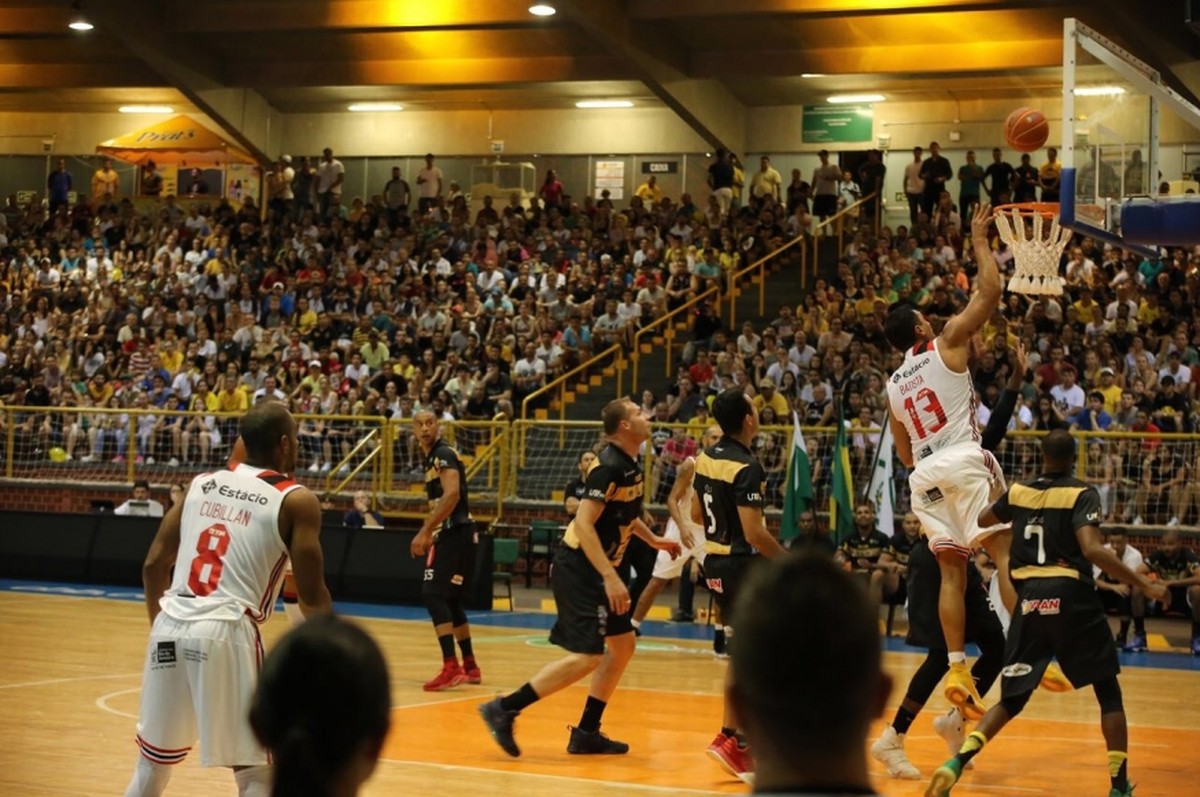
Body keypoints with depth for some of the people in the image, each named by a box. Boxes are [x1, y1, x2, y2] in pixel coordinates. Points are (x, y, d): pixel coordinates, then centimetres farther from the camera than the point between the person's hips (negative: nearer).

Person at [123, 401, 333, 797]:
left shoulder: (201, 483, 16)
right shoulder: (296, 500, 1)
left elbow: (154, 565, 15)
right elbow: (311, 597, -1)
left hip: (171, 627, 6)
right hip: (227, 632, -5)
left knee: (153, 762, 20)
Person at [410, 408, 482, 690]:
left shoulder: (443, 454, -12)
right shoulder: (432, 458, 18)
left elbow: (452, 495, -24)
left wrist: (425, 531, -26)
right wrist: (429, 533, 26)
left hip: (456, 533, -10)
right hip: (452, 533, 10)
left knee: (433, 594, -15)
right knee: (450, 599, 16)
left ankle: (451, 667, -21)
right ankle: (470, 667, 24)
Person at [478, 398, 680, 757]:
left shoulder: (631, 467, 10)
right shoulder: (610, 466, -19)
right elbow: (584, 523, -26)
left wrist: (653, 540, 22)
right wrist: (610, 577, -30)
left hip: (596, 569, 10)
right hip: (579, 568, -10)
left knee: (622, 643, 13)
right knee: (587, 657, -13)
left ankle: (587, 733, 18)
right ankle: (504, 709, -11)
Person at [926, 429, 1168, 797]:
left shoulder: (1017, 492, 10)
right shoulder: (1082, 494, -4)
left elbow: (980, 521, 28)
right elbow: (1092, 550, -17)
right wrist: (1143, 584, -13)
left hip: (1029, 600, 4)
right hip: (1072, 598, -4)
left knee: (1012, 698, 11)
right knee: (1108, 690, 13)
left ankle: (957, 762, -11)